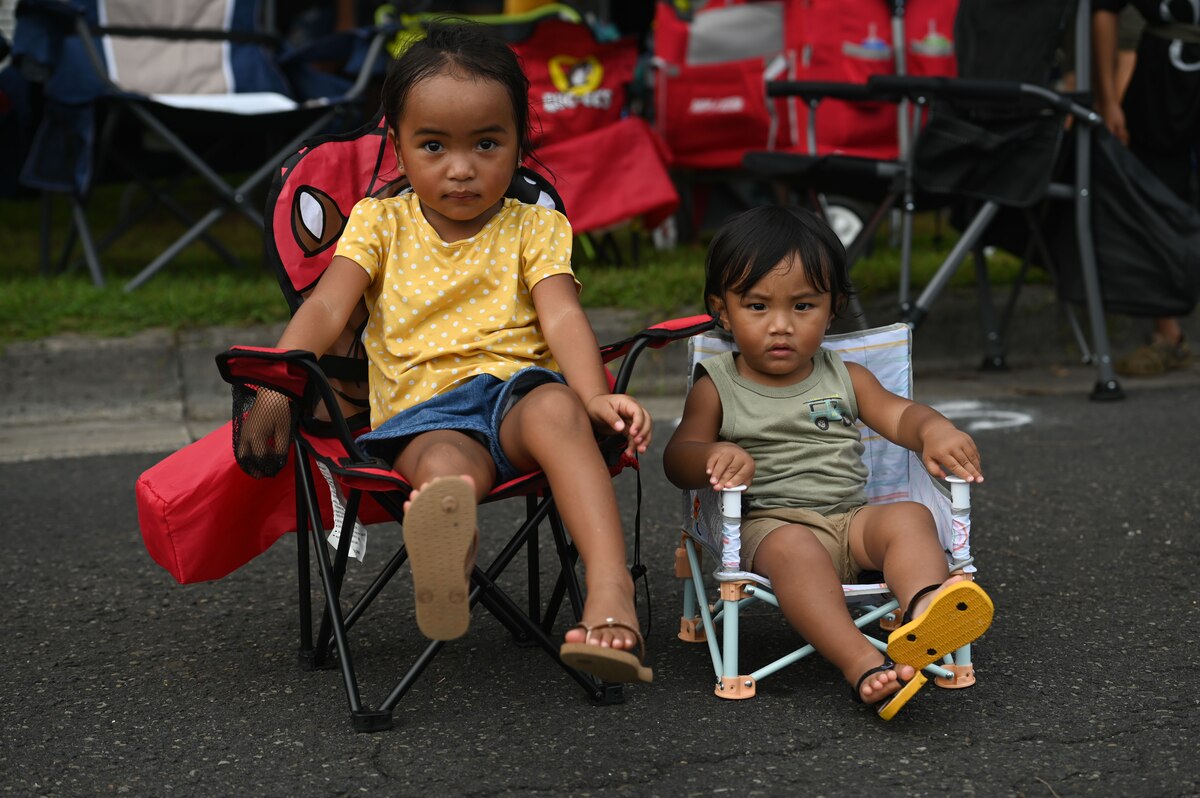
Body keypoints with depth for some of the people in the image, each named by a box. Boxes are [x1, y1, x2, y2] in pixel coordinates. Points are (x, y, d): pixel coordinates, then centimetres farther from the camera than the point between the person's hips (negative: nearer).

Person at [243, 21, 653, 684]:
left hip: (517, 388, 0)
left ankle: (609, 587, -51)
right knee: (446, 467, -37)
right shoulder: (380, 223, 16)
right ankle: (443, 571, -71)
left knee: (555, 410, -37)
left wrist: (594, 396, -22)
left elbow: (562, 316, -1)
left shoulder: (535, 227, 15)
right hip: (424, 410, 0)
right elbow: (326, 307, 4)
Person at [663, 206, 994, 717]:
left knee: (910, 517, -24)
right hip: (768, 520, -3)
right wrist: (715, 457, -27)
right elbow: (678, 455, -2)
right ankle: (862, 665, -52)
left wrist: (934, 432, -21)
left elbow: (898, 415, 4)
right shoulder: (717, 387, 7)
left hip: (851, 515, 4)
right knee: (793, 547, -36)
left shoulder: (845, 379, 15)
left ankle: (924, 605, -56)